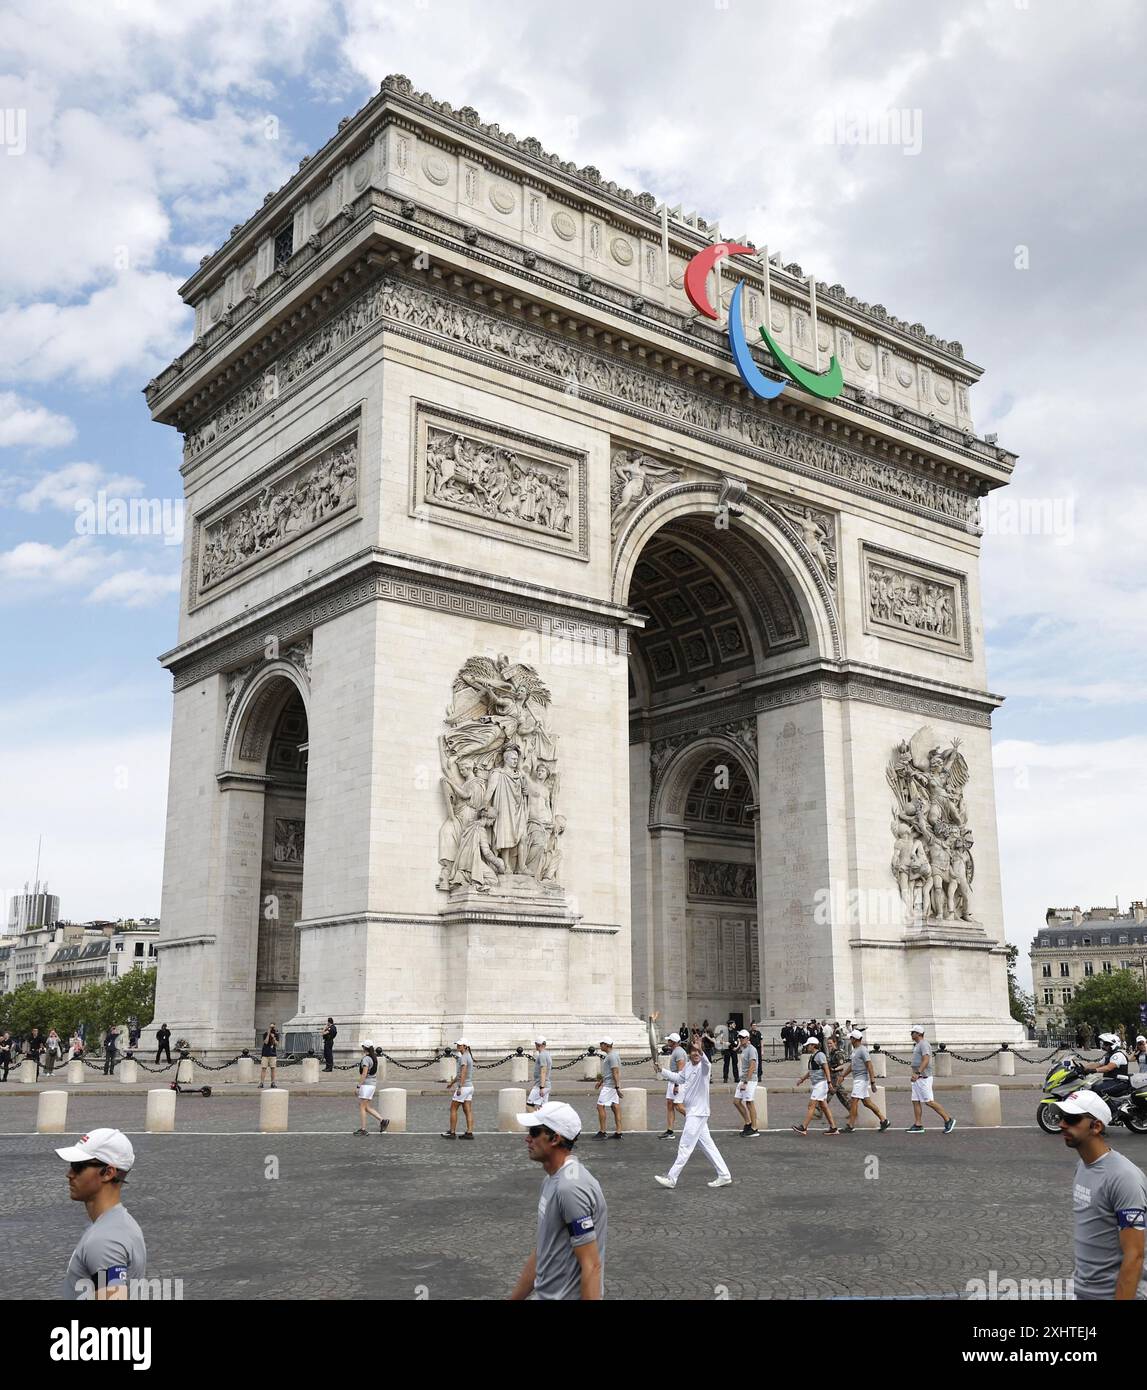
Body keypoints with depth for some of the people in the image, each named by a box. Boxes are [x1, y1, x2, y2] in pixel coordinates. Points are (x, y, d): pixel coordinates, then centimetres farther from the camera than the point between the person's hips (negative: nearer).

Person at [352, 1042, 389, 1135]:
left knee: (362, 1107, -1)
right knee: (367, 1107, 12)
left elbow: (364, 1074, -21)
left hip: (366, 1084, -9)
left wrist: (358, 1086, -20)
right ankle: (382, 1121, 2)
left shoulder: (366, 1058, -15)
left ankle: (362, 1129, 0)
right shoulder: (375, 1058, 12)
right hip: (372, 1084, 9)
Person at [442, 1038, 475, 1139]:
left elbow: (463, 1073, -25)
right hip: (469, 1087, 9)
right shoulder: (468, 1057, 15)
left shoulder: (463, 1057, -15)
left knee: (453, 1109, 1)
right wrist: (452, 1082, 34)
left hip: (463, 1087, -9)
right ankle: (469, 1133, 1)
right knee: (468, 1111, 5)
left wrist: (459, 1087, -29)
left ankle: (452, 1133, 4)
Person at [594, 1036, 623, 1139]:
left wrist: (617, 1087, -25)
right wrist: (601, 1081, 34)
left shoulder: (612, 1056, -15)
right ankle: (618, 1132, 7)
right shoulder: (609, 1055, 17)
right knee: (615, 1106, 7)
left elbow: (616, 1072, -22)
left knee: (600, 1106, -7)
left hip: (609, 1085, -10)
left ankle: (602, 1132, -5)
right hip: (610, 1085, 10)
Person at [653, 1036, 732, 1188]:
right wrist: (661, 1071, 24)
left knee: (685, 1146, -2)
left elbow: (706, 1062, -43)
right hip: (692, 1112, 9)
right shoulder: (688, 1066, 9)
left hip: (698, 1113, -9)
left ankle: (671, 1178, 6)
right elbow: (679, 1077, 28)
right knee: (707, 1145, 13)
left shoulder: (704, 1067, -17)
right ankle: (724, 1175, 19)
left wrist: (701, 1051, -63)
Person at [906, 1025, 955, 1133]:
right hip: (917, 1079, 10)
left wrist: (917, 1073, -34)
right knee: (915, 1101, 5)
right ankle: (918, 1125, 5)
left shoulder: (924, 1044, -13)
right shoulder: (917, 1045, 19)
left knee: (929, 1102, -9)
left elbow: (926, 1060, -26)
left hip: (923, 1078, -10)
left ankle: (948, 1120, -1)